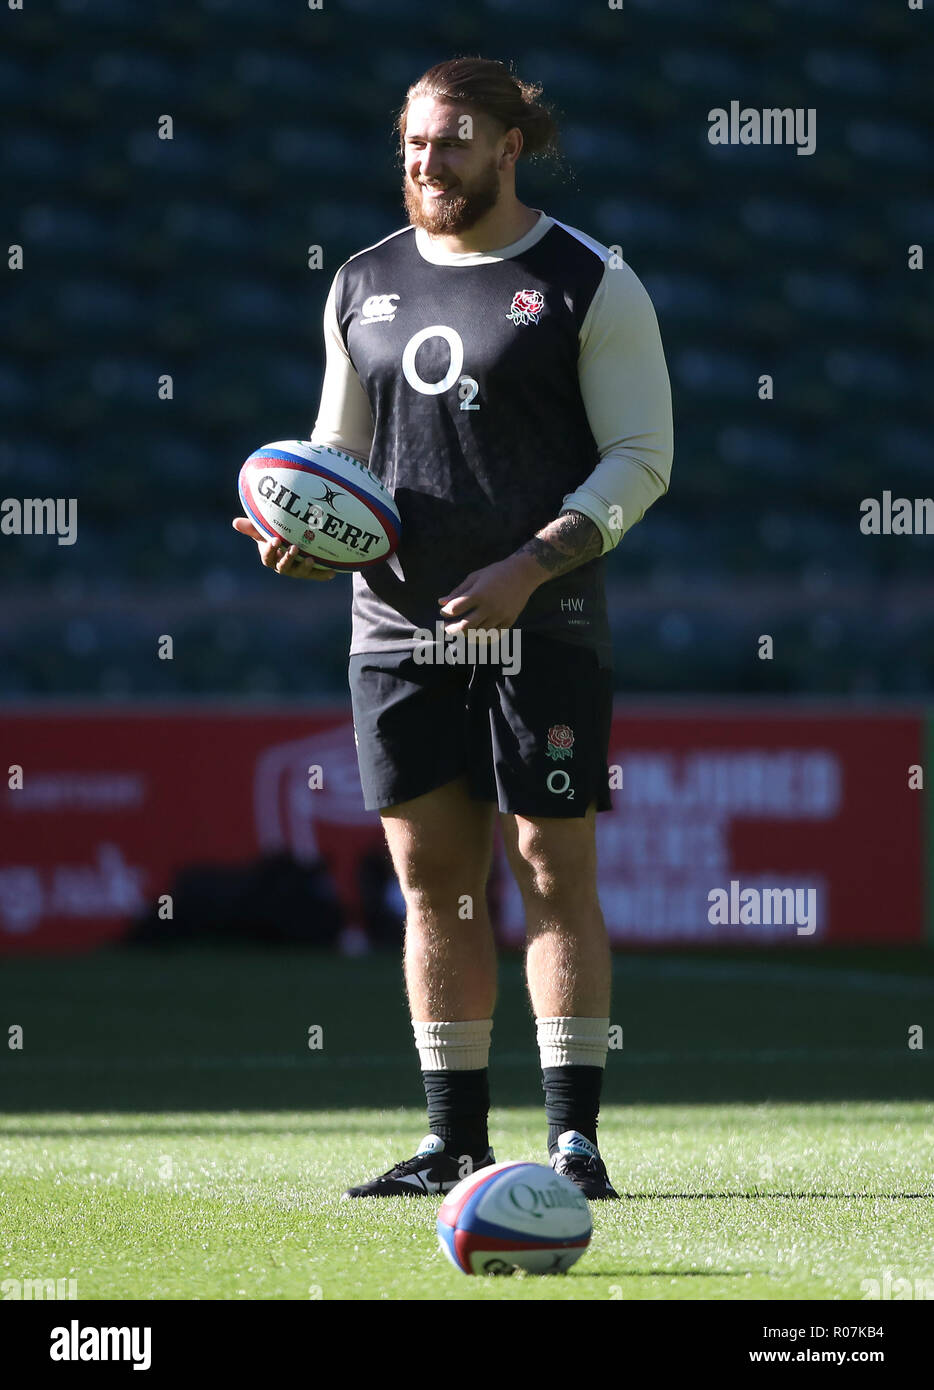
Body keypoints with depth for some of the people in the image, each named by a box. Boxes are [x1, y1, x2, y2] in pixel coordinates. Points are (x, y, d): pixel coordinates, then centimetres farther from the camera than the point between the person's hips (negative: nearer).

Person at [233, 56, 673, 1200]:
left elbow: (642, 457, -6)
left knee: (553, 870, -5)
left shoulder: (589, 284, -3)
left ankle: (573, 1138, -3)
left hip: (541, 629, -5)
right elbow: (339, 453, 21)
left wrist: (530, 567, -17)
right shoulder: (364, 286, 13)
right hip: (397, 624, 5)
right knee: (431, 878, 5)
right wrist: (300, 535, 0)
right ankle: (456, 1140, 11)